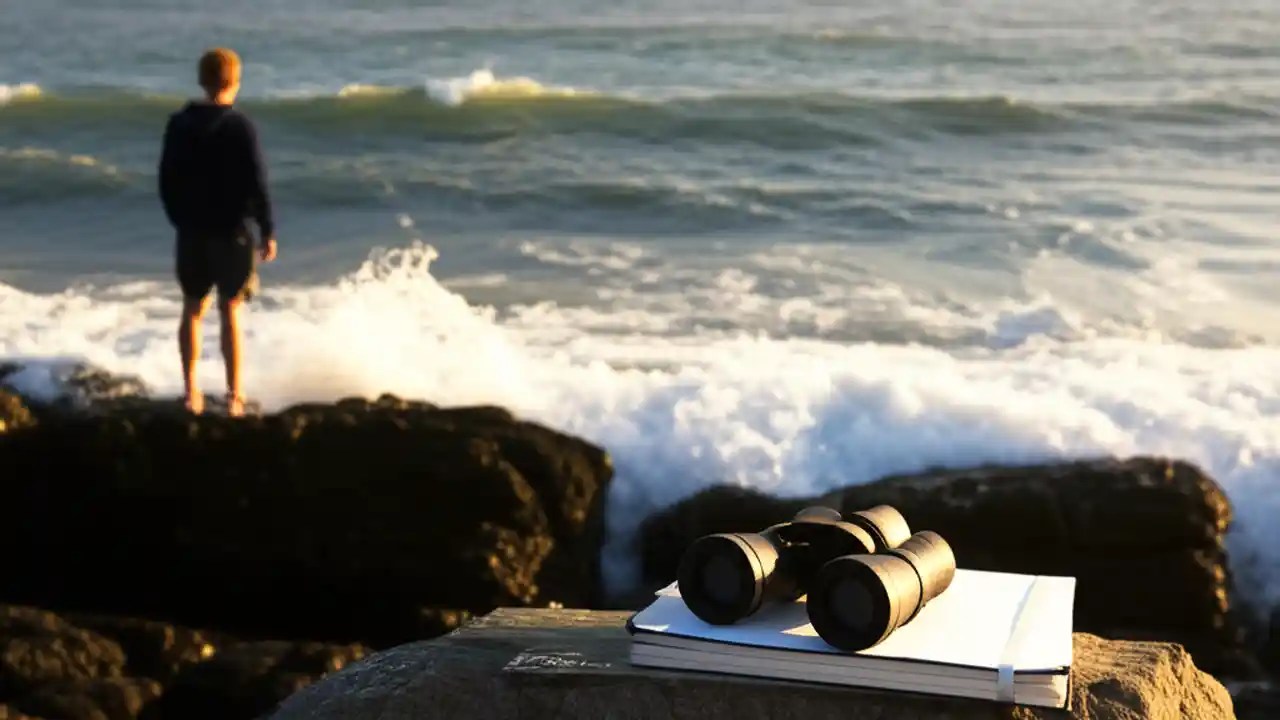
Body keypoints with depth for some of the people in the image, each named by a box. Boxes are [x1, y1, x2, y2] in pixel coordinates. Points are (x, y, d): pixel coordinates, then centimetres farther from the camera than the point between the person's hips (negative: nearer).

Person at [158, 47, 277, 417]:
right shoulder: (240, 126, -12)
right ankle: (234, 396, 6)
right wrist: (267, 231, -5)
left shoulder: (178, 123, 1)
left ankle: (191, 393, 16)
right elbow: (257, 183, -13)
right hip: (231, 231, -3)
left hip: (191, 232, 3)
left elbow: (167, 180, 6)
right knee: (230, 312, 4)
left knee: (193, 310, 13)